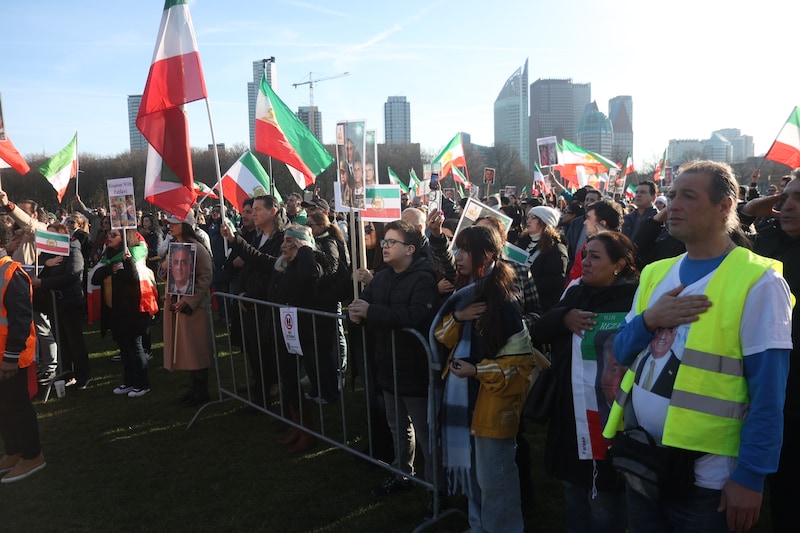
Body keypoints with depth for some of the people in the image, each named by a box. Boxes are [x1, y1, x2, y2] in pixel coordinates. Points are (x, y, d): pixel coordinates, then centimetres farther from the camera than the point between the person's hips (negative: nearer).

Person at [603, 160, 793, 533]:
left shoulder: (757, 282, -14)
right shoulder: (656, 273, 5)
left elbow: (768, 394, -15)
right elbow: (622, 351, 6)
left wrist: (750, 476, -16)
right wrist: (648, 320, -12)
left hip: (706, 475, -5)